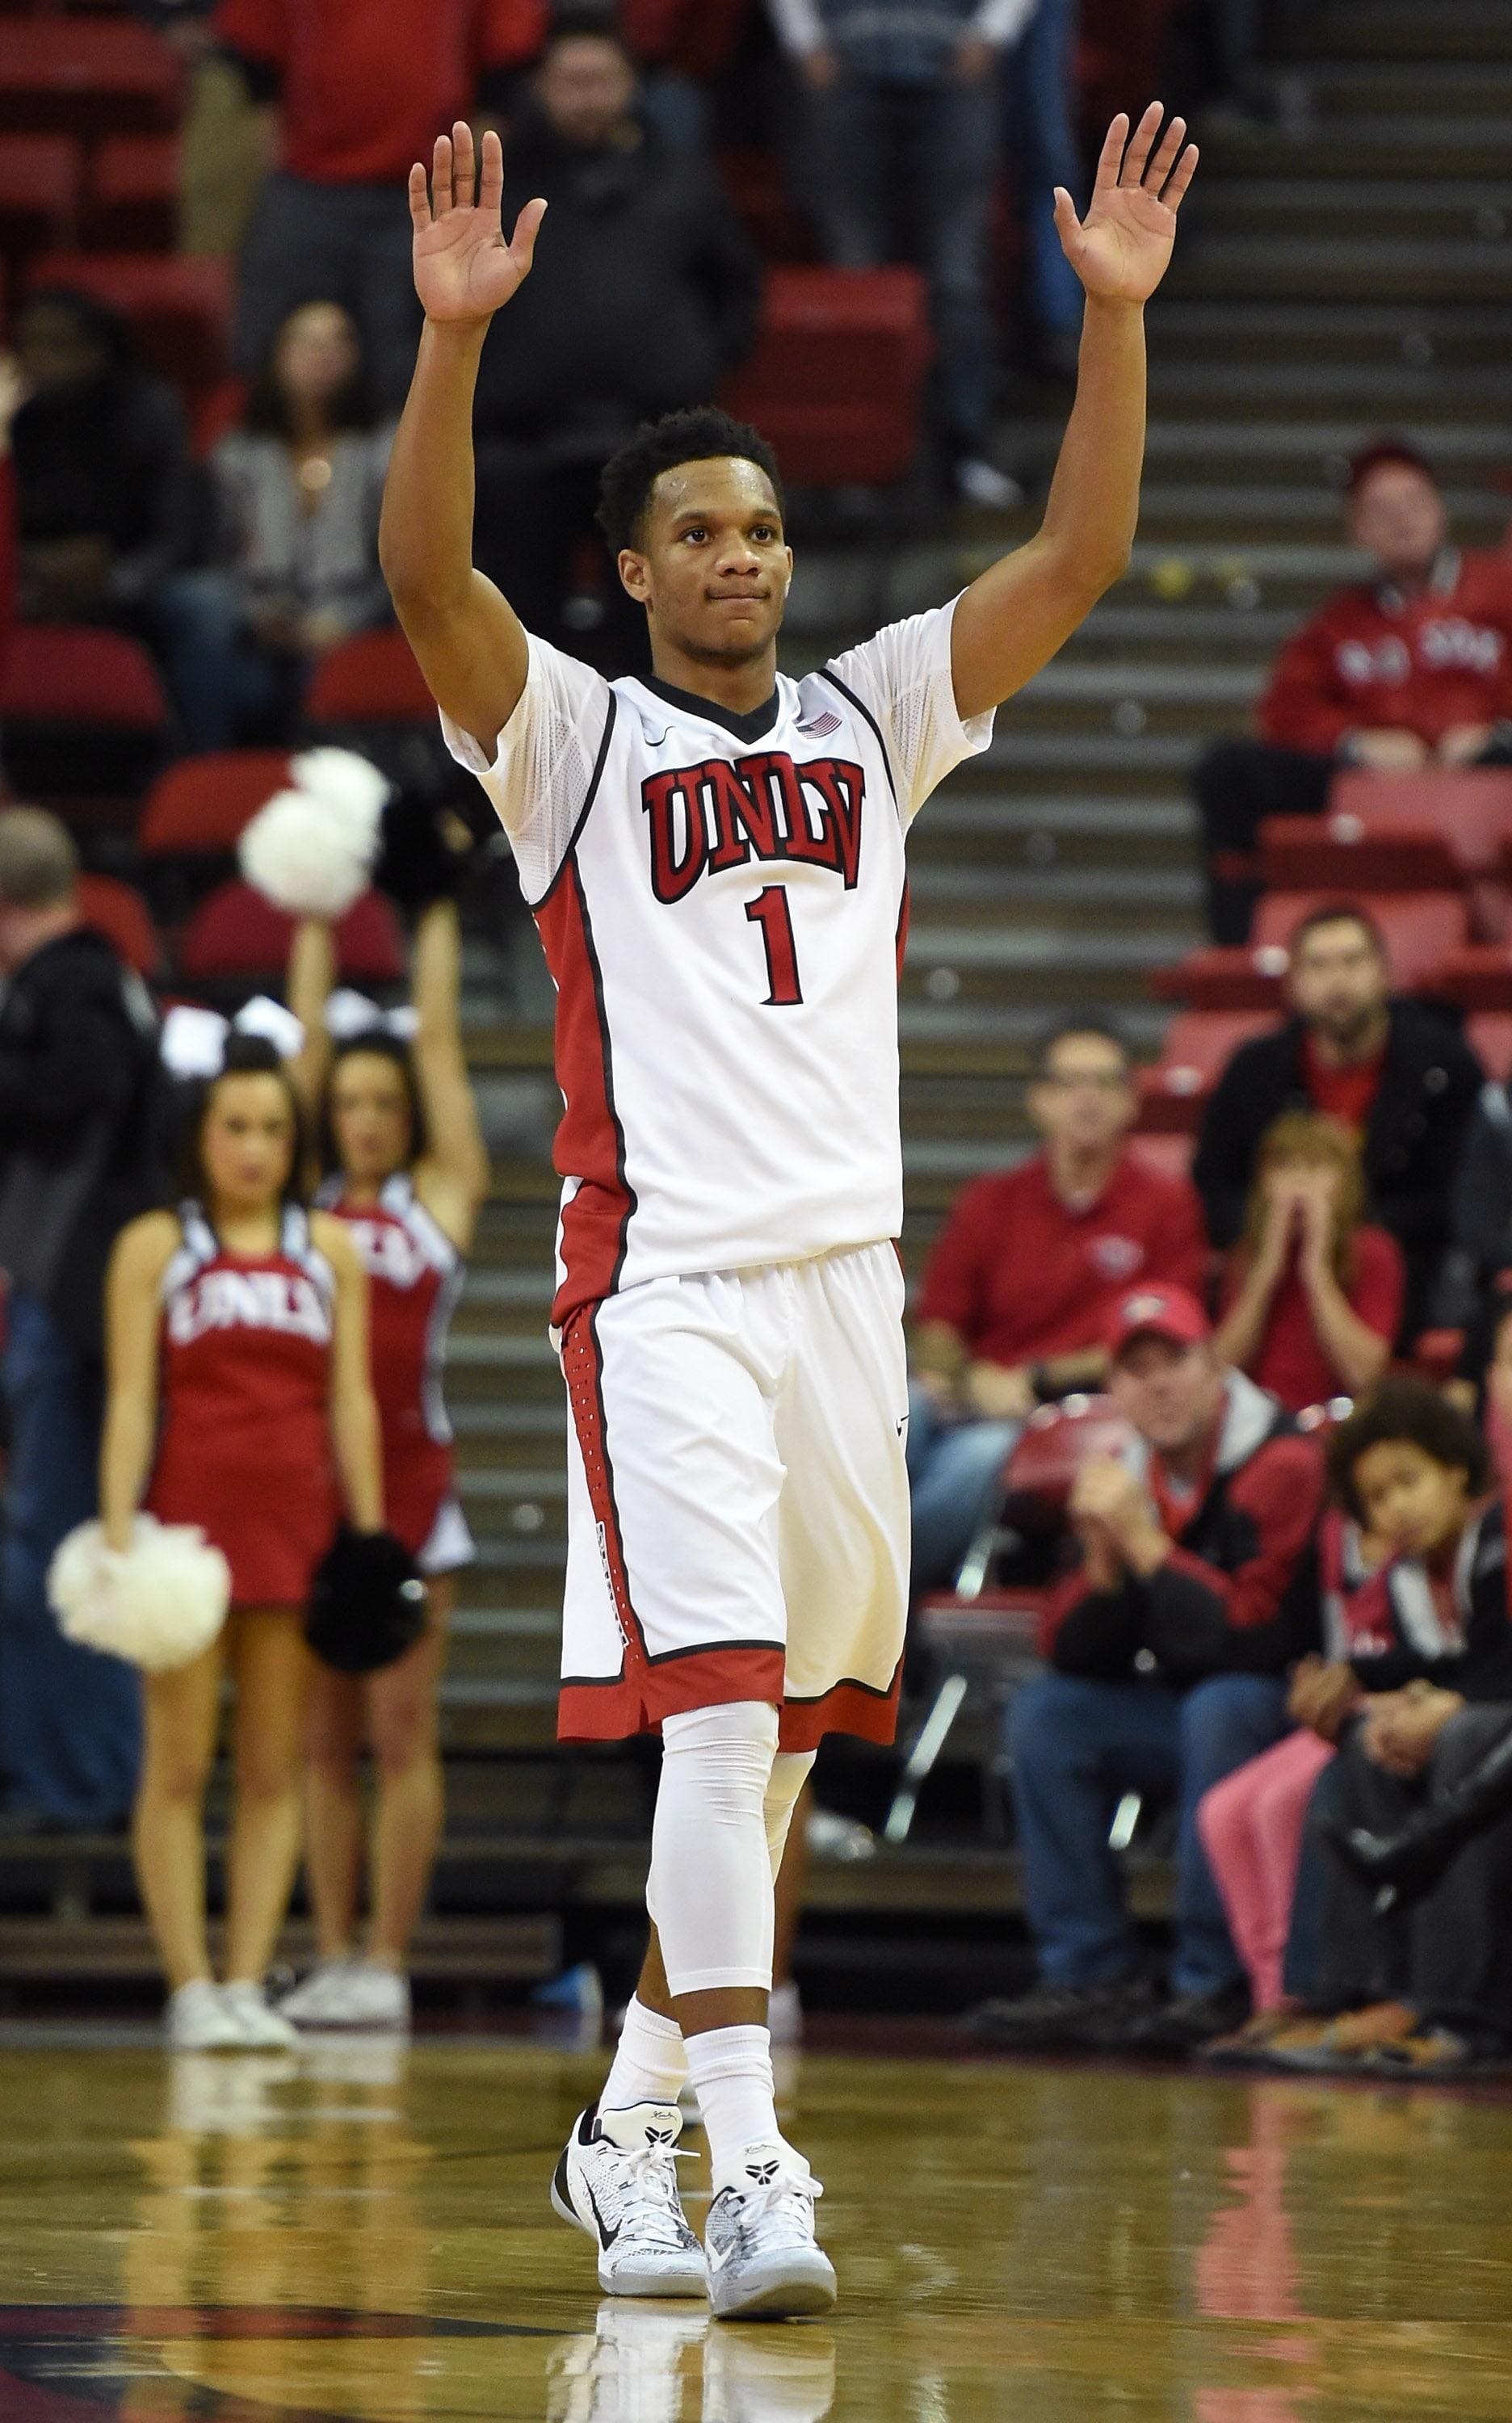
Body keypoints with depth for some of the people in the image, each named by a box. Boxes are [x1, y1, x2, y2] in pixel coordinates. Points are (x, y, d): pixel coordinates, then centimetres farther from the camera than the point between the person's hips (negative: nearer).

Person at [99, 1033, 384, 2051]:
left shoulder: (331, 1250, 11)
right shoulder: (155, 1246, 4)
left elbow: (351, 1398, 10)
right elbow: (130, 1397, -1)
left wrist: (370, 1534, 3)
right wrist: (118, 1531, -11)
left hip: (297, 1517, 3)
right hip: (190, 1509, -3)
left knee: (276, 1771, 1)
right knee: (180, 1765, -4)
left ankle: (248, 1983, 3)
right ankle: (190, 1988, -2)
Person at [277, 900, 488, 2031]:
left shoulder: (440, 1195, 5)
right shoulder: (306, 1201, 10)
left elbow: (439, 1043, 5)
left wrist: (438, 913, 10)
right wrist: (316, 922, 15)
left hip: (409, 1477, -3)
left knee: (401, 1727, -2)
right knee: (324, 1736, 5)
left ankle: (388, 1962, -2)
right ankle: (333, 1957, 8)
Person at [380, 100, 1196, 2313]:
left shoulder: (869, 718, 13)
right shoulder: (572, 738, 1)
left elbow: (1078, 559, 5)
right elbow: (426, 579, -17)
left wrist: (1116, 314, -5)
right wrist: (456, 334, -29)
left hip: (849, 1276, 5)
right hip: (665, 1279, -5)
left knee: (780, 1736, 11)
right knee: (719, 1707, -17)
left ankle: (632, 2129, 25)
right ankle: (746, 2176, -20)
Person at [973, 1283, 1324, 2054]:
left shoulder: (1282, 1464, -20)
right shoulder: (1125, 1472, 2)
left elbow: (1253, 1636, -29)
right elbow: (1072, 1655, 0)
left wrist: (1146, 1543, -27)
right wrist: (1101, 1563, -18)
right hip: (1180, 1713, 8)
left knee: (1220, 1708, -35)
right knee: (1044, 1711, -3)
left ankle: (1216, 1985, -27)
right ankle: (1093, 1978, -5)